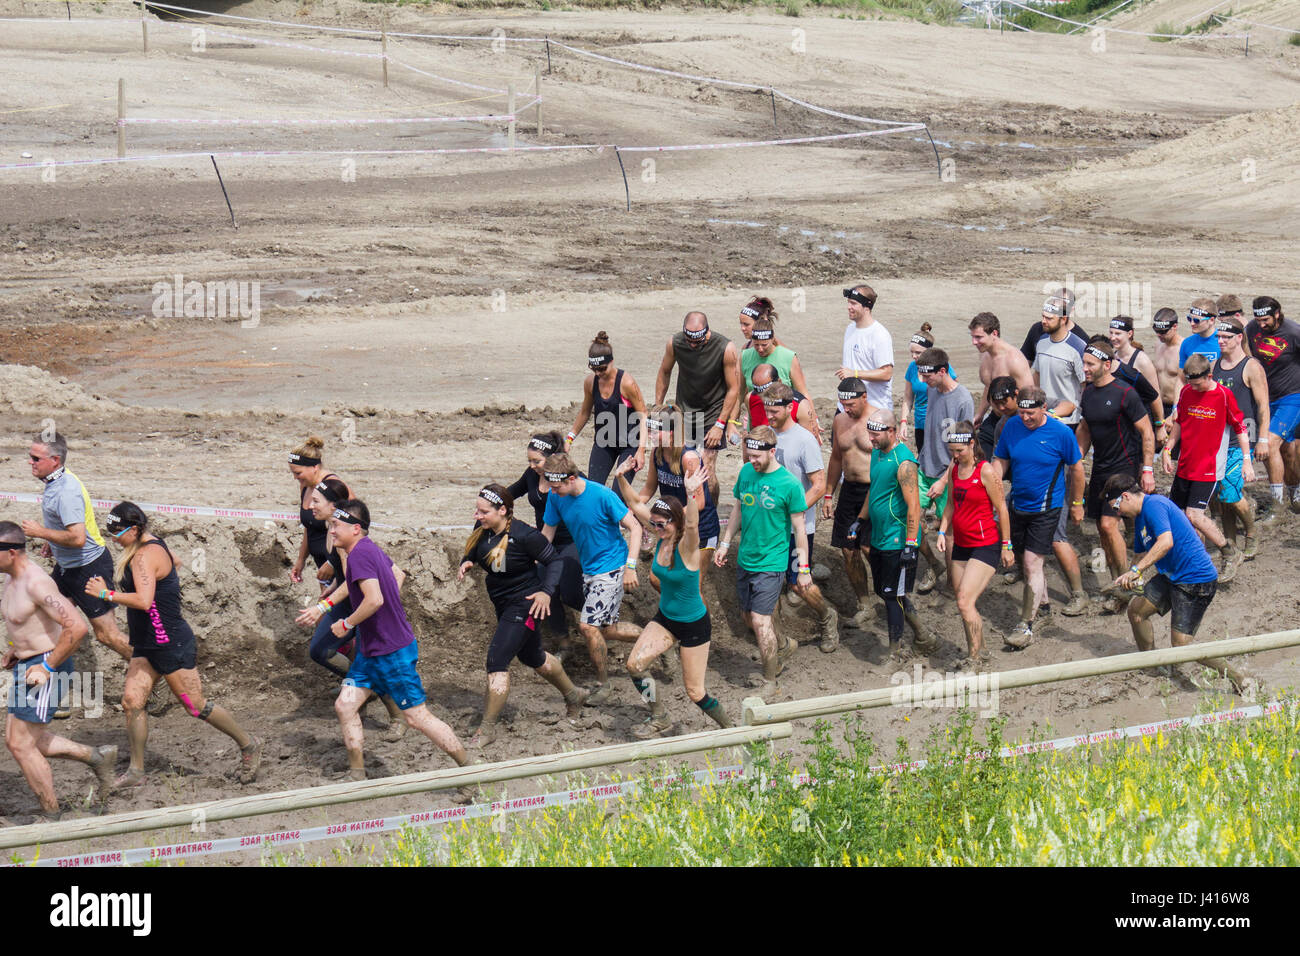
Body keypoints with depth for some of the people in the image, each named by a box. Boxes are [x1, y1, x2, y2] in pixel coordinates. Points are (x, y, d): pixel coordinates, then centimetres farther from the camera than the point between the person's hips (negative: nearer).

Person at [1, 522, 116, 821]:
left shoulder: (36, 583, -23)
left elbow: (76, 627, -29)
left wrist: (48, 666, -23)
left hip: (46, 668, -10)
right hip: (27, 665, 10)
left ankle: (51, 816, 8)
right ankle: (96, 757, 23)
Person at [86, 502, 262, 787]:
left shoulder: (145, 556, -23)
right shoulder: (153, 545, 8)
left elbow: (144, 601, -36)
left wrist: (105, 594, -28)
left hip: (171, 644, -10)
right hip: (147, 645, 10)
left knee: (195, 706, 1)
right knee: (132, 701, 1)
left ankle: (248, 745, 18)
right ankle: (136, 771, 6)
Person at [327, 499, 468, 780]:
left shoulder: (360, 554, -21)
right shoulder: (371, 549, 8)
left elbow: (374, 599, -32)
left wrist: (346, 624, -17)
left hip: (393, 652, -10)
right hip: (370, 651, 10)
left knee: (417, 717, -3)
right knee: (345, 705, 5)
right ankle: (357, 777, 11)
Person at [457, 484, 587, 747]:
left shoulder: (523, 535, -26)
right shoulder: (483, 529, -7)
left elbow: (555, 561, -15)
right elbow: (473, 552, 13)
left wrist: (547, 592, -27)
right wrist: (465, 563, -9)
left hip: (524, 605, -9)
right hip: (503, 604, 9)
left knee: (497, 660, -16)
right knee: (532, 658, 25)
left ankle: (487, 728, -7)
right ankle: (573, 696, 49)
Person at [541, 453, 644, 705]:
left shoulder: (602, 496, -24)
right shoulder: (555, 497, -7)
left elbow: (634, 527, -18)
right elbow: (547, 533, 6)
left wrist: (630, 567, -23)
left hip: (612, 568, -7)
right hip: (589, 568, 7)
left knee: (588, 626, -13)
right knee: (605, 629, 12)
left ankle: (603, 684, 4)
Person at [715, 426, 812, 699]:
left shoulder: (789, 484, -16)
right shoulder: (746, 472, -1)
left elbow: (799, 529, -10)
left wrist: (803, 568, -7)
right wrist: (725, 544, 14)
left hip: (771, 563, -6)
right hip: (745, 559, 6)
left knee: (760, 620, -10)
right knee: (748, 615, 17)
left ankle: (769, 681, 5)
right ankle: (784, 646, 43)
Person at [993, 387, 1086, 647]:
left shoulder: (1061, 433, -13)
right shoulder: (1012, 426, -3)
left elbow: (1076, 468, -1)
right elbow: (1000, 461, 7)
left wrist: (1077, 504, 5)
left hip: (1046, 508, -5)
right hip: (1018, 506, 5)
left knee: (1032, 563, -11)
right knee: (1026, 560, 17)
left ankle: (1026, 626, -9)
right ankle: (1043, 605, 40)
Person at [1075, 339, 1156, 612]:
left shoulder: (1124, 394, -16)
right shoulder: (1088, 393, 6)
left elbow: (1147, 433, -11)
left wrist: (1147, 470, -13)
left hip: (1124, 467, -8)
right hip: (1100, 468, 8)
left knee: (1109, 524, -16)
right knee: (1101, 526, 7)